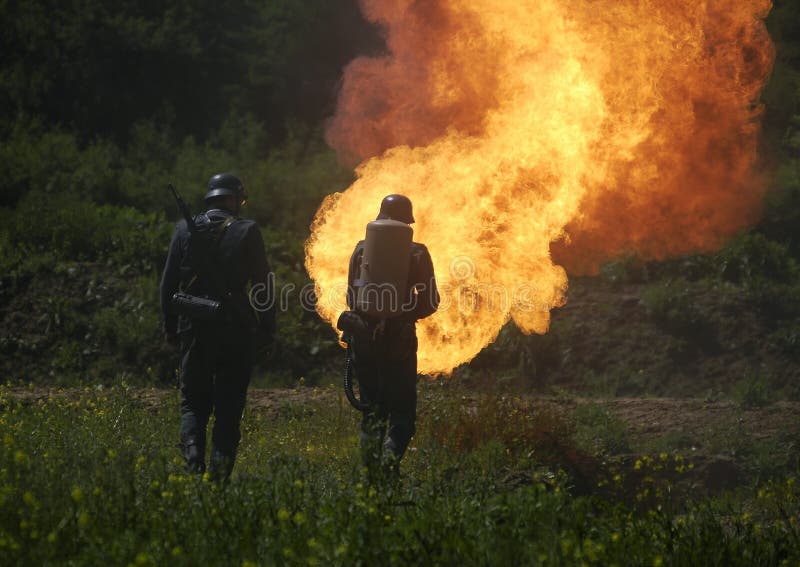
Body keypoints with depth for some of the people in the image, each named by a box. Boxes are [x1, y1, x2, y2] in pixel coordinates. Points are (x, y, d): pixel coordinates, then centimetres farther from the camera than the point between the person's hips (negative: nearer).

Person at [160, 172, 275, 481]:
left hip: (195, 329, 2)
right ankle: (219, 471, 0)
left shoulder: (185, 230, 3)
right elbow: (263, 283, -5)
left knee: (193, 402, 10)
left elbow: (168, 284, 5)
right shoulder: (247, 232, -5)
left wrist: (171, 327, 12)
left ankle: (193, 457, -12)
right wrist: (267, 328, 3)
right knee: (229, 407, 7)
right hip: (236, 331, -2)